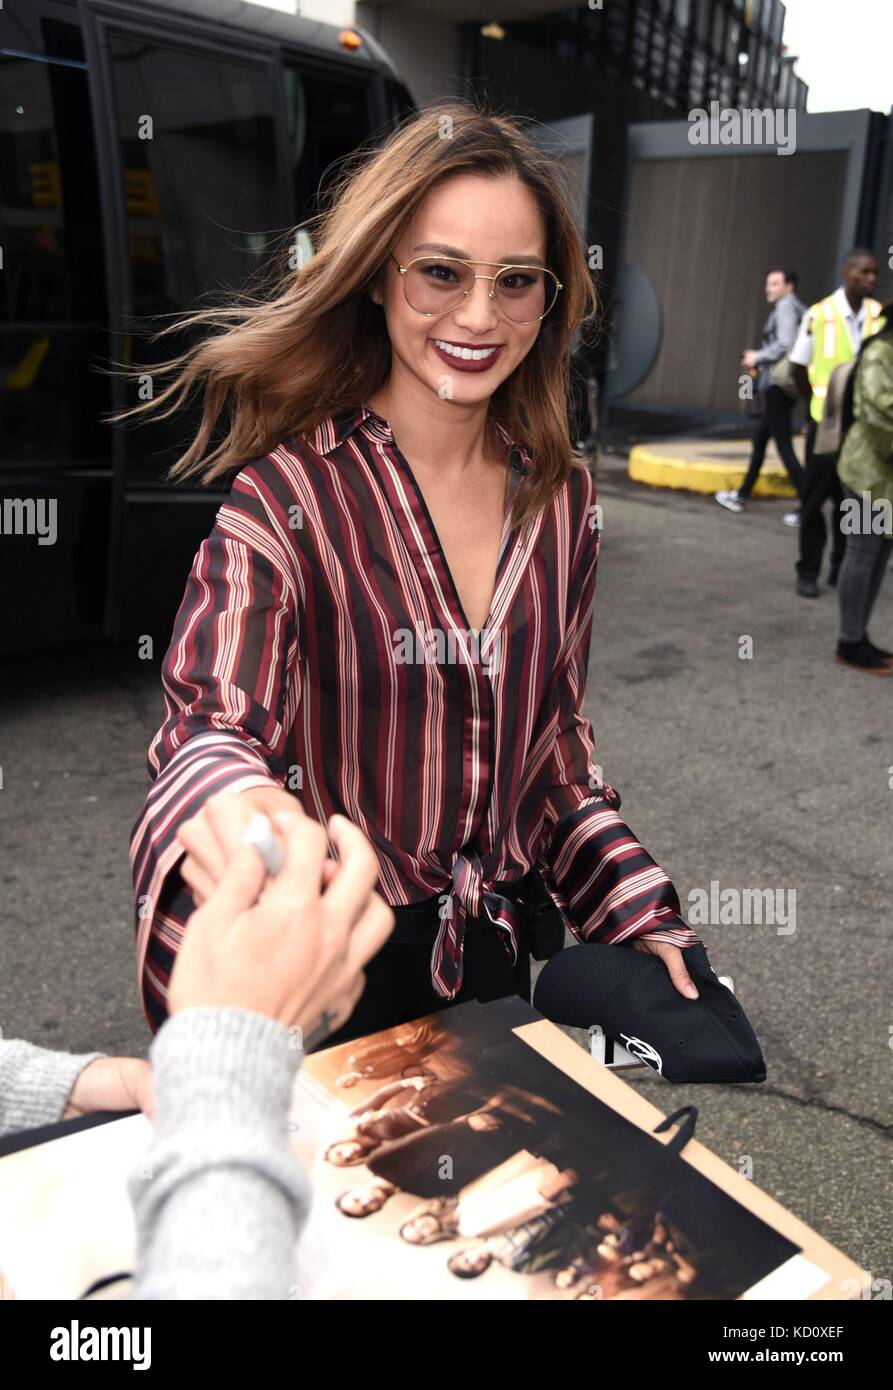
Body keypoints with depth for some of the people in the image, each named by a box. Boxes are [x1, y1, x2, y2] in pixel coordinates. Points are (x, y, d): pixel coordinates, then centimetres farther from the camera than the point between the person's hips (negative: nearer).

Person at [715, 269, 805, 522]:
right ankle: (742, 496, 27)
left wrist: (758, 357, -9)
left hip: (778, 384, -10)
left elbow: (785, 345, -23)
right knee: (759, 440, 17)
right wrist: (759, 358, 13)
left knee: (784, 446, -11)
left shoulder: (786, 306, -9)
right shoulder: (798, 309, 19)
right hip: (776, 384, 10)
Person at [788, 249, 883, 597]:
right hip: (826, 423, -2)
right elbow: (798, 367, 3)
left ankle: (841, 570, 20)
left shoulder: (879, 315, -3)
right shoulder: (820, 314, -9)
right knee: (815, 499, 4)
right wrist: (820, 400, 10)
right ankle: (808, 572, 15)